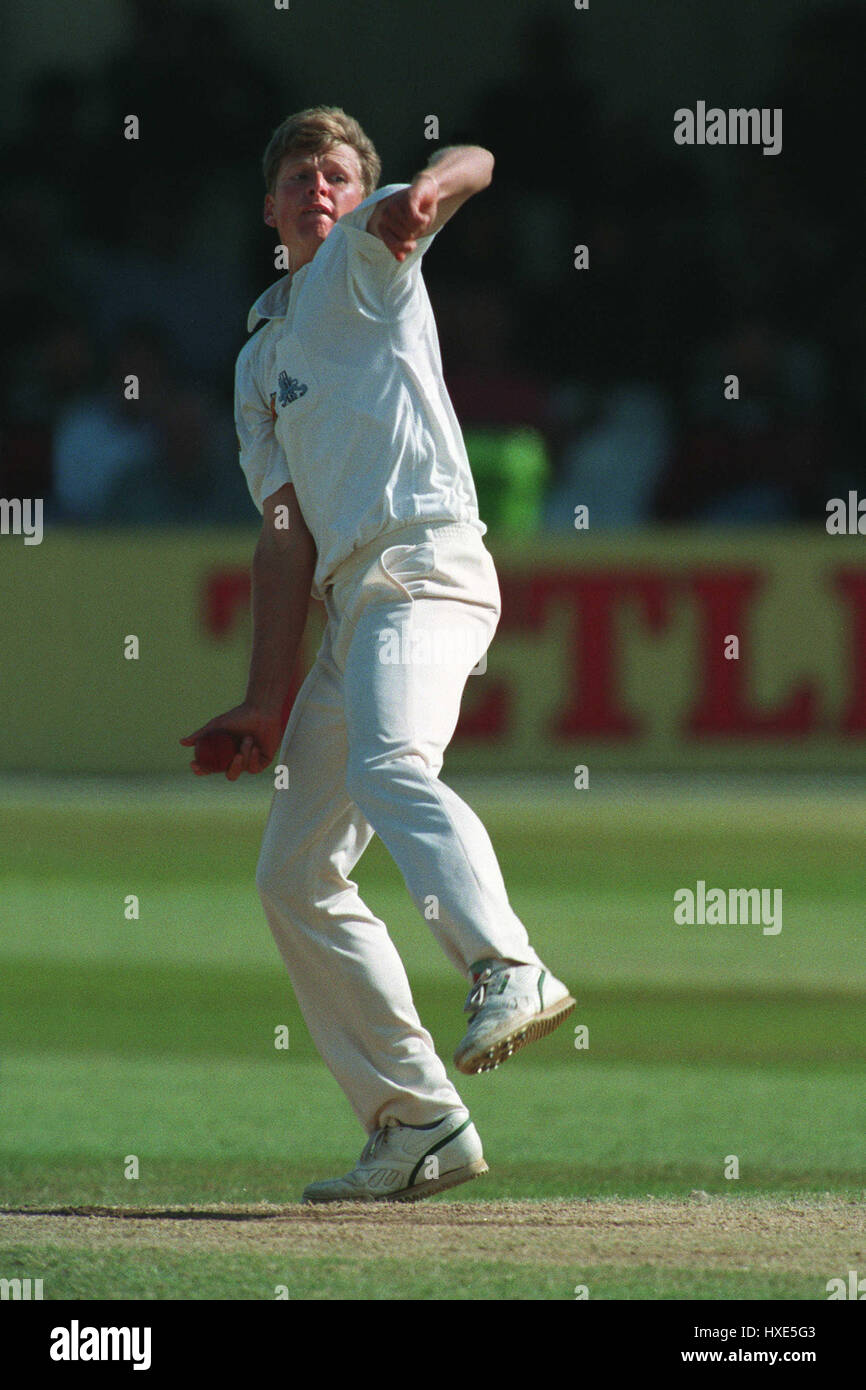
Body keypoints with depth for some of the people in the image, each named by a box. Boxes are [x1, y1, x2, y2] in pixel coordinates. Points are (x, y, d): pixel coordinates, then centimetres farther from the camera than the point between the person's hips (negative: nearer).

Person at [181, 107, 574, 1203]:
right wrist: (268, 703, 15)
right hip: (350, 605, 8)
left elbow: (474, 161, -13)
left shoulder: (367, 254, 9)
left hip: (424, 563, -8)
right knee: (296, 877, 7)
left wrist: (430, 190, -38)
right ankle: (419, 1124, 9)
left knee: (390, 767, -35)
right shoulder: (261, 361, 28)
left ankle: (510, 975, -52)